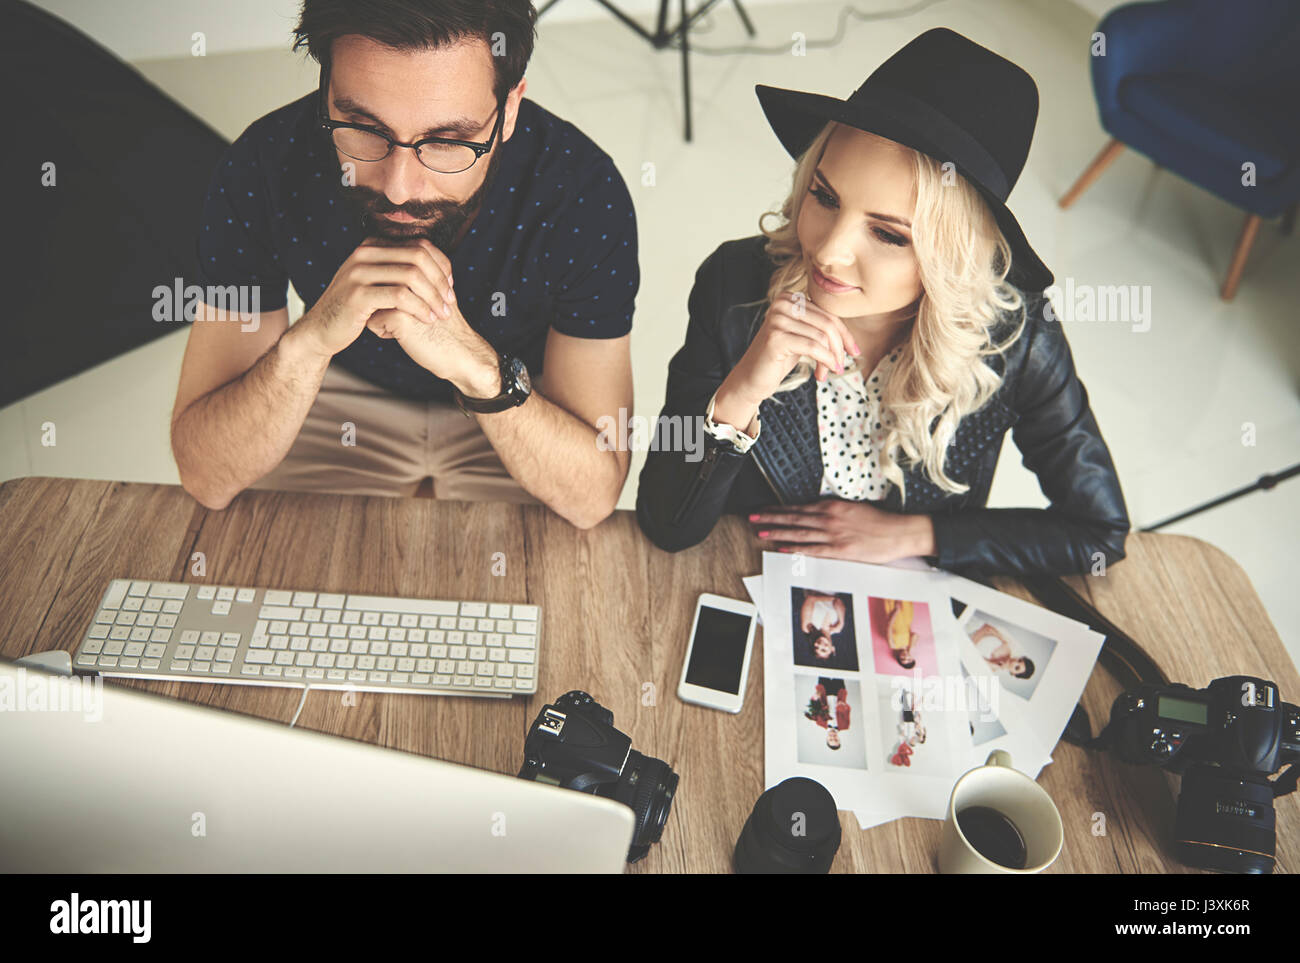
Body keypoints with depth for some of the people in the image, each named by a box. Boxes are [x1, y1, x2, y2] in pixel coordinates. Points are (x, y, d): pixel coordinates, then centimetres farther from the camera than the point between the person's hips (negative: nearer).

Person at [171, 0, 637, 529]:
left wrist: (475, 363, -43)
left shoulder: (584, 191, -29)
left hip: (518, 405, 0)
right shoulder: (259, 170, -25)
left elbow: (593, 496, -27)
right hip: (347, 395, 1)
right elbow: (206, 478, -24)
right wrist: (309, 340, -41)